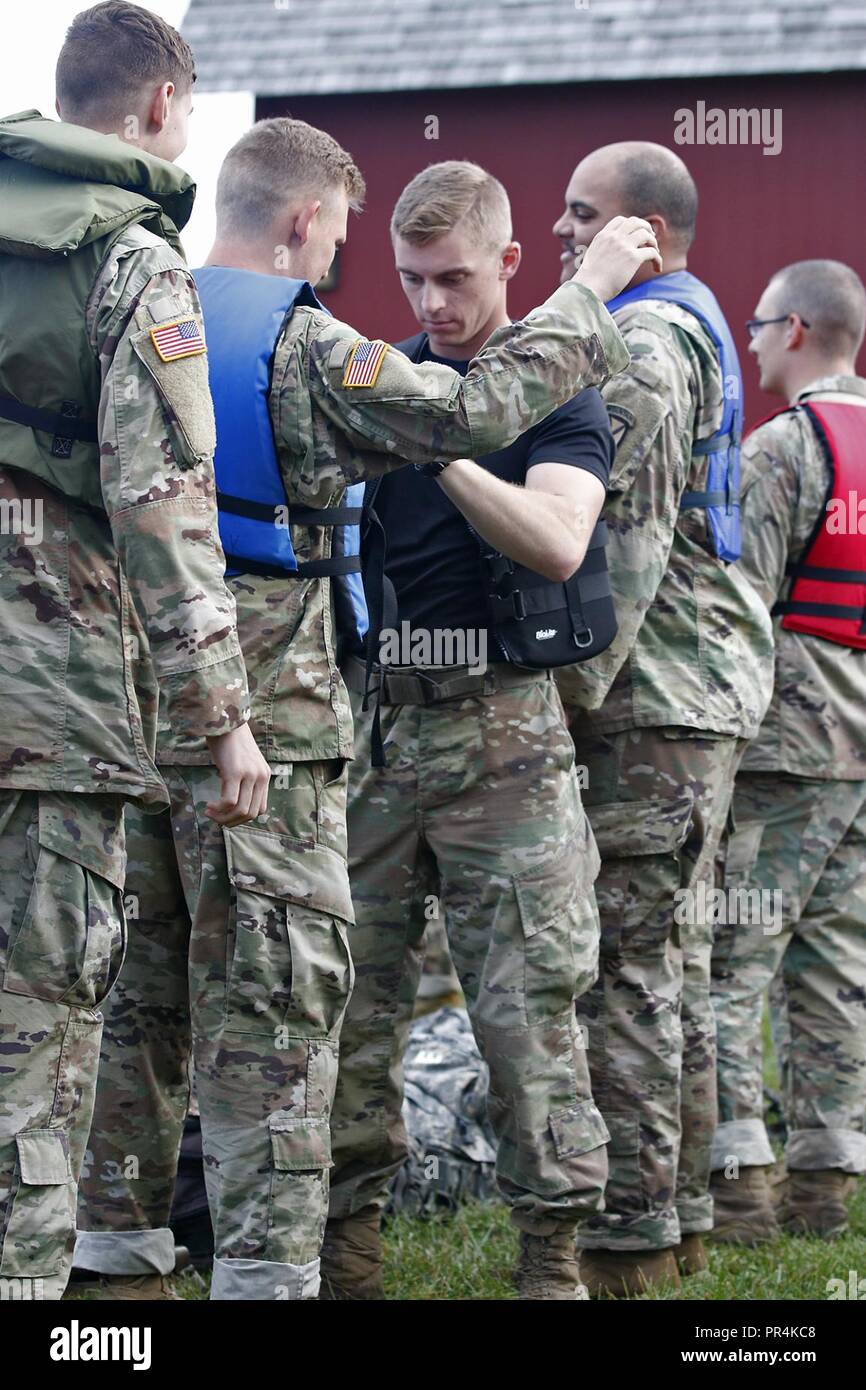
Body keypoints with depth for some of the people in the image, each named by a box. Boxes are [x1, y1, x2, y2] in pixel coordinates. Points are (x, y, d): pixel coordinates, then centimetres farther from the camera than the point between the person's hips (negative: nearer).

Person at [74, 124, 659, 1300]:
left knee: (139, 992, 14)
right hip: (264, 719, -6)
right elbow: (476, 412, -13)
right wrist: (586, 295, -3)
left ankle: (118, 1245, 19)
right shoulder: (305, 350, -11)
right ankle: (268, 1266, -4)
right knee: (273, 1004, -3)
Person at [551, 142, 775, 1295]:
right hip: (697, 689, 11)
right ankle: (680, 1211, 17)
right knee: (673, 956, 13)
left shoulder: (644, 341, -12)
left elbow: (630, 535, -19)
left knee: (624, 960, -10)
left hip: (649, 692, -11)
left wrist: (579, 681, -17)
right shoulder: (693, 327, 22)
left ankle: (630, 1227, -11)